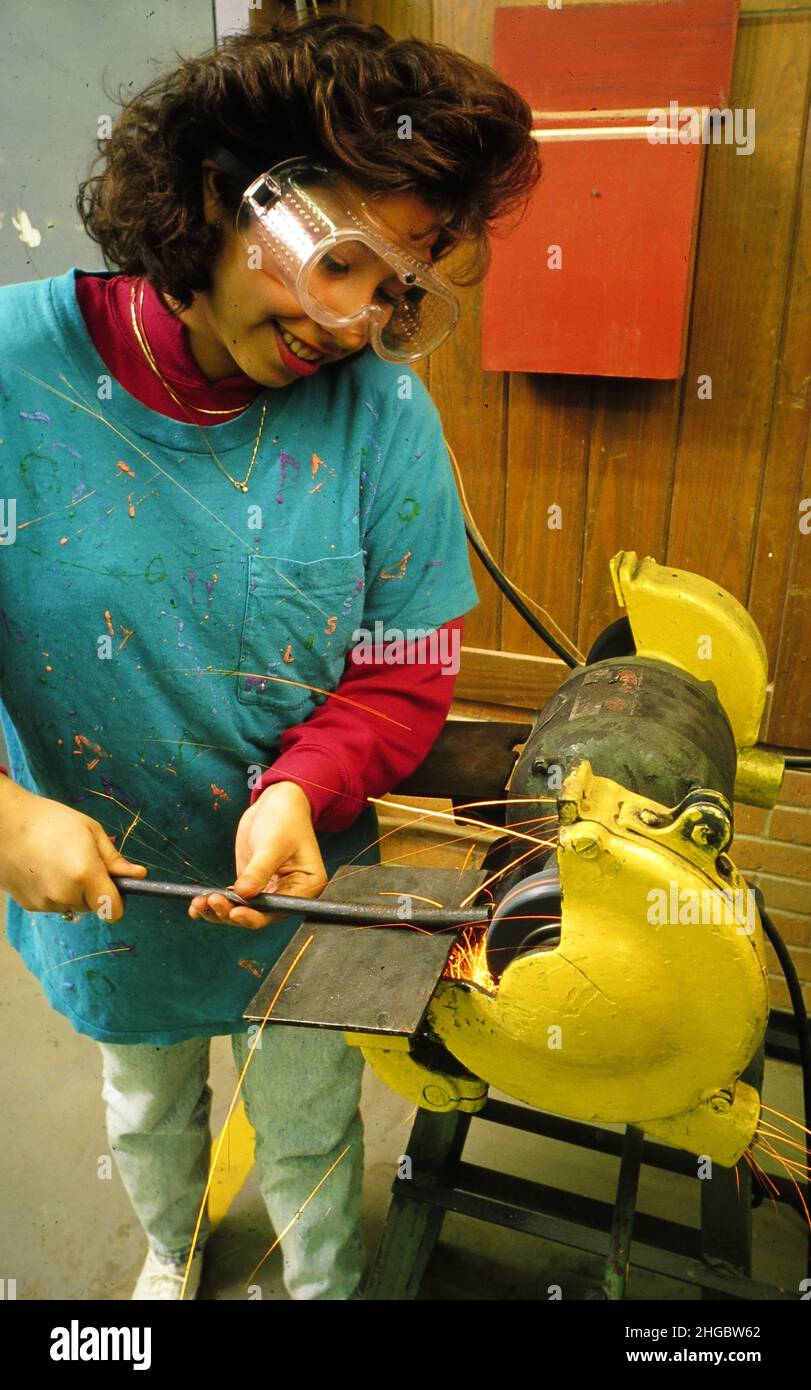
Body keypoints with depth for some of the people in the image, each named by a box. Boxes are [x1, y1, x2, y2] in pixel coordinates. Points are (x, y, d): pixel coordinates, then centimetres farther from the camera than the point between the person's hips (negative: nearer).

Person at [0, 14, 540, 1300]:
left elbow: (408, 669, -12)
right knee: (147, 1111, 31)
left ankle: (327, 1289, 58)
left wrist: (299, 791, -28)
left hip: (302, 890, -1)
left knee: (311, 1129, 23)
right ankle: (170, 1252, 67)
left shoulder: (382, 410, -18)